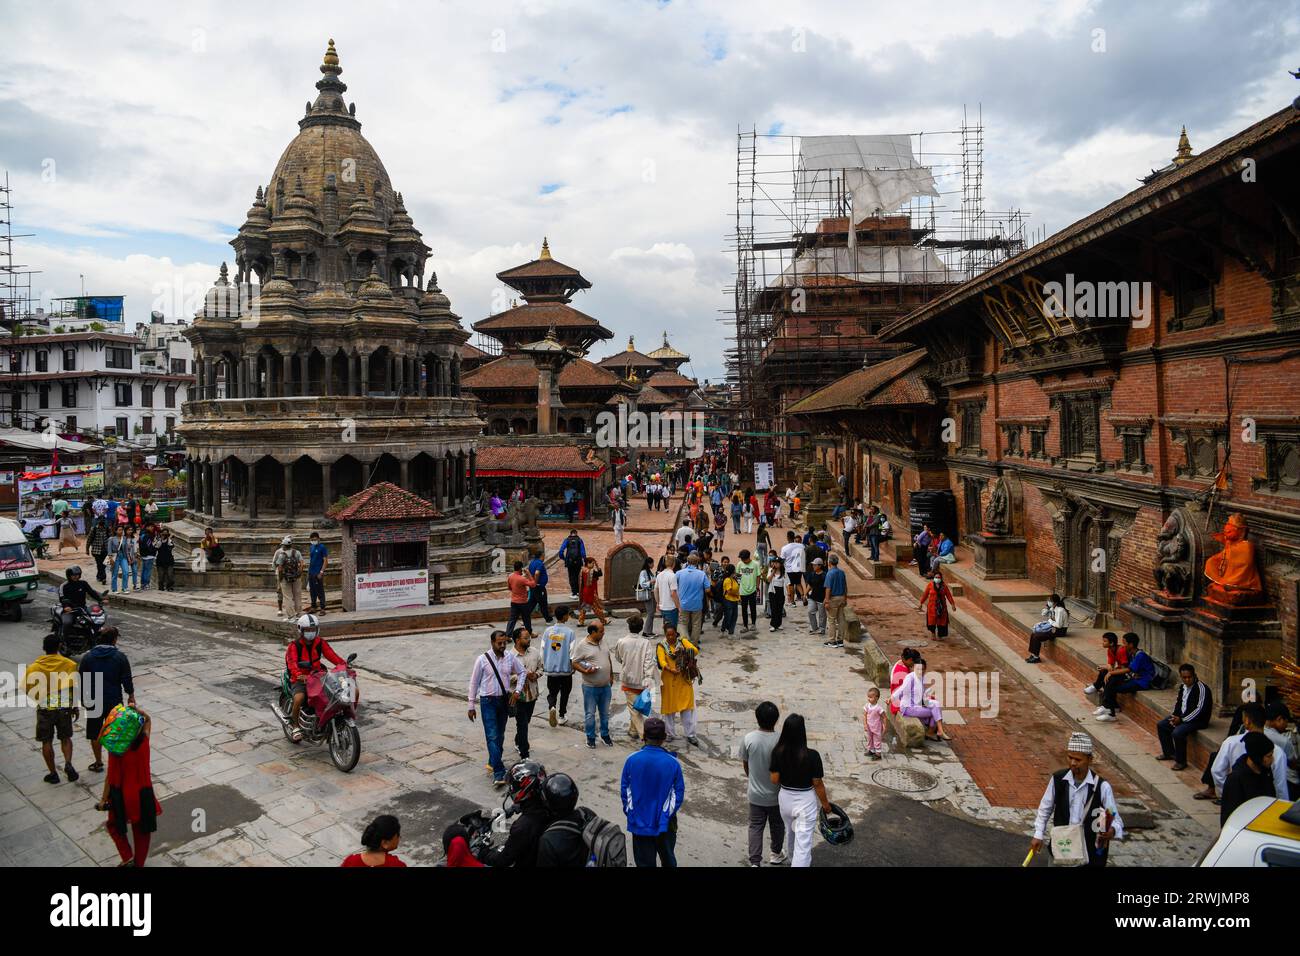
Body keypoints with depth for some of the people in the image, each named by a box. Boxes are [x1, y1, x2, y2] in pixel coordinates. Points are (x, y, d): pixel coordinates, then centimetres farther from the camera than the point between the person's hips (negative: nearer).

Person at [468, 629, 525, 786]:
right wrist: (471, 706, -3)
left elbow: (521, 672, 15)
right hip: (488, 701, -4)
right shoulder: (482, 659, -11)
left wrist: (517, 690, 2)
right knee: (492, 736, -10)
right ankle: (499, 773, -14)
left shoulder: (511, 658, -2)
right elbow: (474, 682, -5)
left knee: (500, 735, 14)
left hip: (505, 700, 4)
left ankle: (493, 763, 34)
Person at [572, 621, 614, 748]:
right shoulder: (582, 645, -14)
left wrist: (611, 675, 17)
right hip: (590, 686, -5)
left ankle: (605, 734, 33)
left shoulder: (603, 642, 5)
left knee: (605, 712, 17)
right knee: (590, 714, 6)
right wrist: (585, 671, -25)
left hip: (605, 686, 5)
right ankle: (590, 737, 21)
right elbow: (574, 663, -11)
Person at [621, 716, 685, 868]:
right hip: (664, 823, 0)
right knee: (668, 860, 24)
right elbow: (679, 793, -8)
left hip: (639, 823, 1)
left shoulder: (631, 760, -16)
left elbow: (624, 791, -5)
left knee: (645, 862, 16)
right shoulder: (672, 763, -18)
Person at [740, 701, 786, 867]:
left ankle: (755, 862, 12)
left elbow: (744, 763, -2)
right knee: (777, 825, 23)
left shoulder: (748, 738, -17)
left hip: (755, 793, 1)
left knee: (755, 827, 15)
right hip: (776, 794, -1)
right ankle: (776, 854, 43)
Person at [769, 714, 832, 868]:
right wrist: (825, 803, 3)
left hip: (785, 798, 5)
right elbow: (818, 784, -14)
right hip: (805, 801, -5)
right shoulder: (812, 755, -24)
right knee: (803, 841, 6)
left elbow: (774, 780, -7)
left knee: (792, 834, 29)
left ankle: (794, 861, 53)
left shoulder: (777, 752, -15)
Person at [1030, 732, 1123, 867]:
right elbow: (1045, 809, 4)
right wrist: (1038, 835, 2)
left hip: (1091, 851, -2)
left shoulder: (1102, 786, -16)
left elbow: (1115, 820, -12)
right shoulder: (1057, 779, -9)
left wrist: (1112, 831, -33)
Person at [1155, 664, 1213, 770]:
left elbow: (1200, 710, -24)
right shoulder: (1183, 687, 5)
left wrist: (1182, 719, -21)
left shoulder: (1201, 688, -21)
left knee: (1177, 733, -29)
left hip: (1198, 720, -9)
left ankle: (1181, 761, -10)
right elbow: (1178, 703, 16)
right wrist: (1174, 716, -2)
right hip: (1181, 716, 9)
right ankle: (1169, 753, 22)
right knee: (1161, 725, 8)